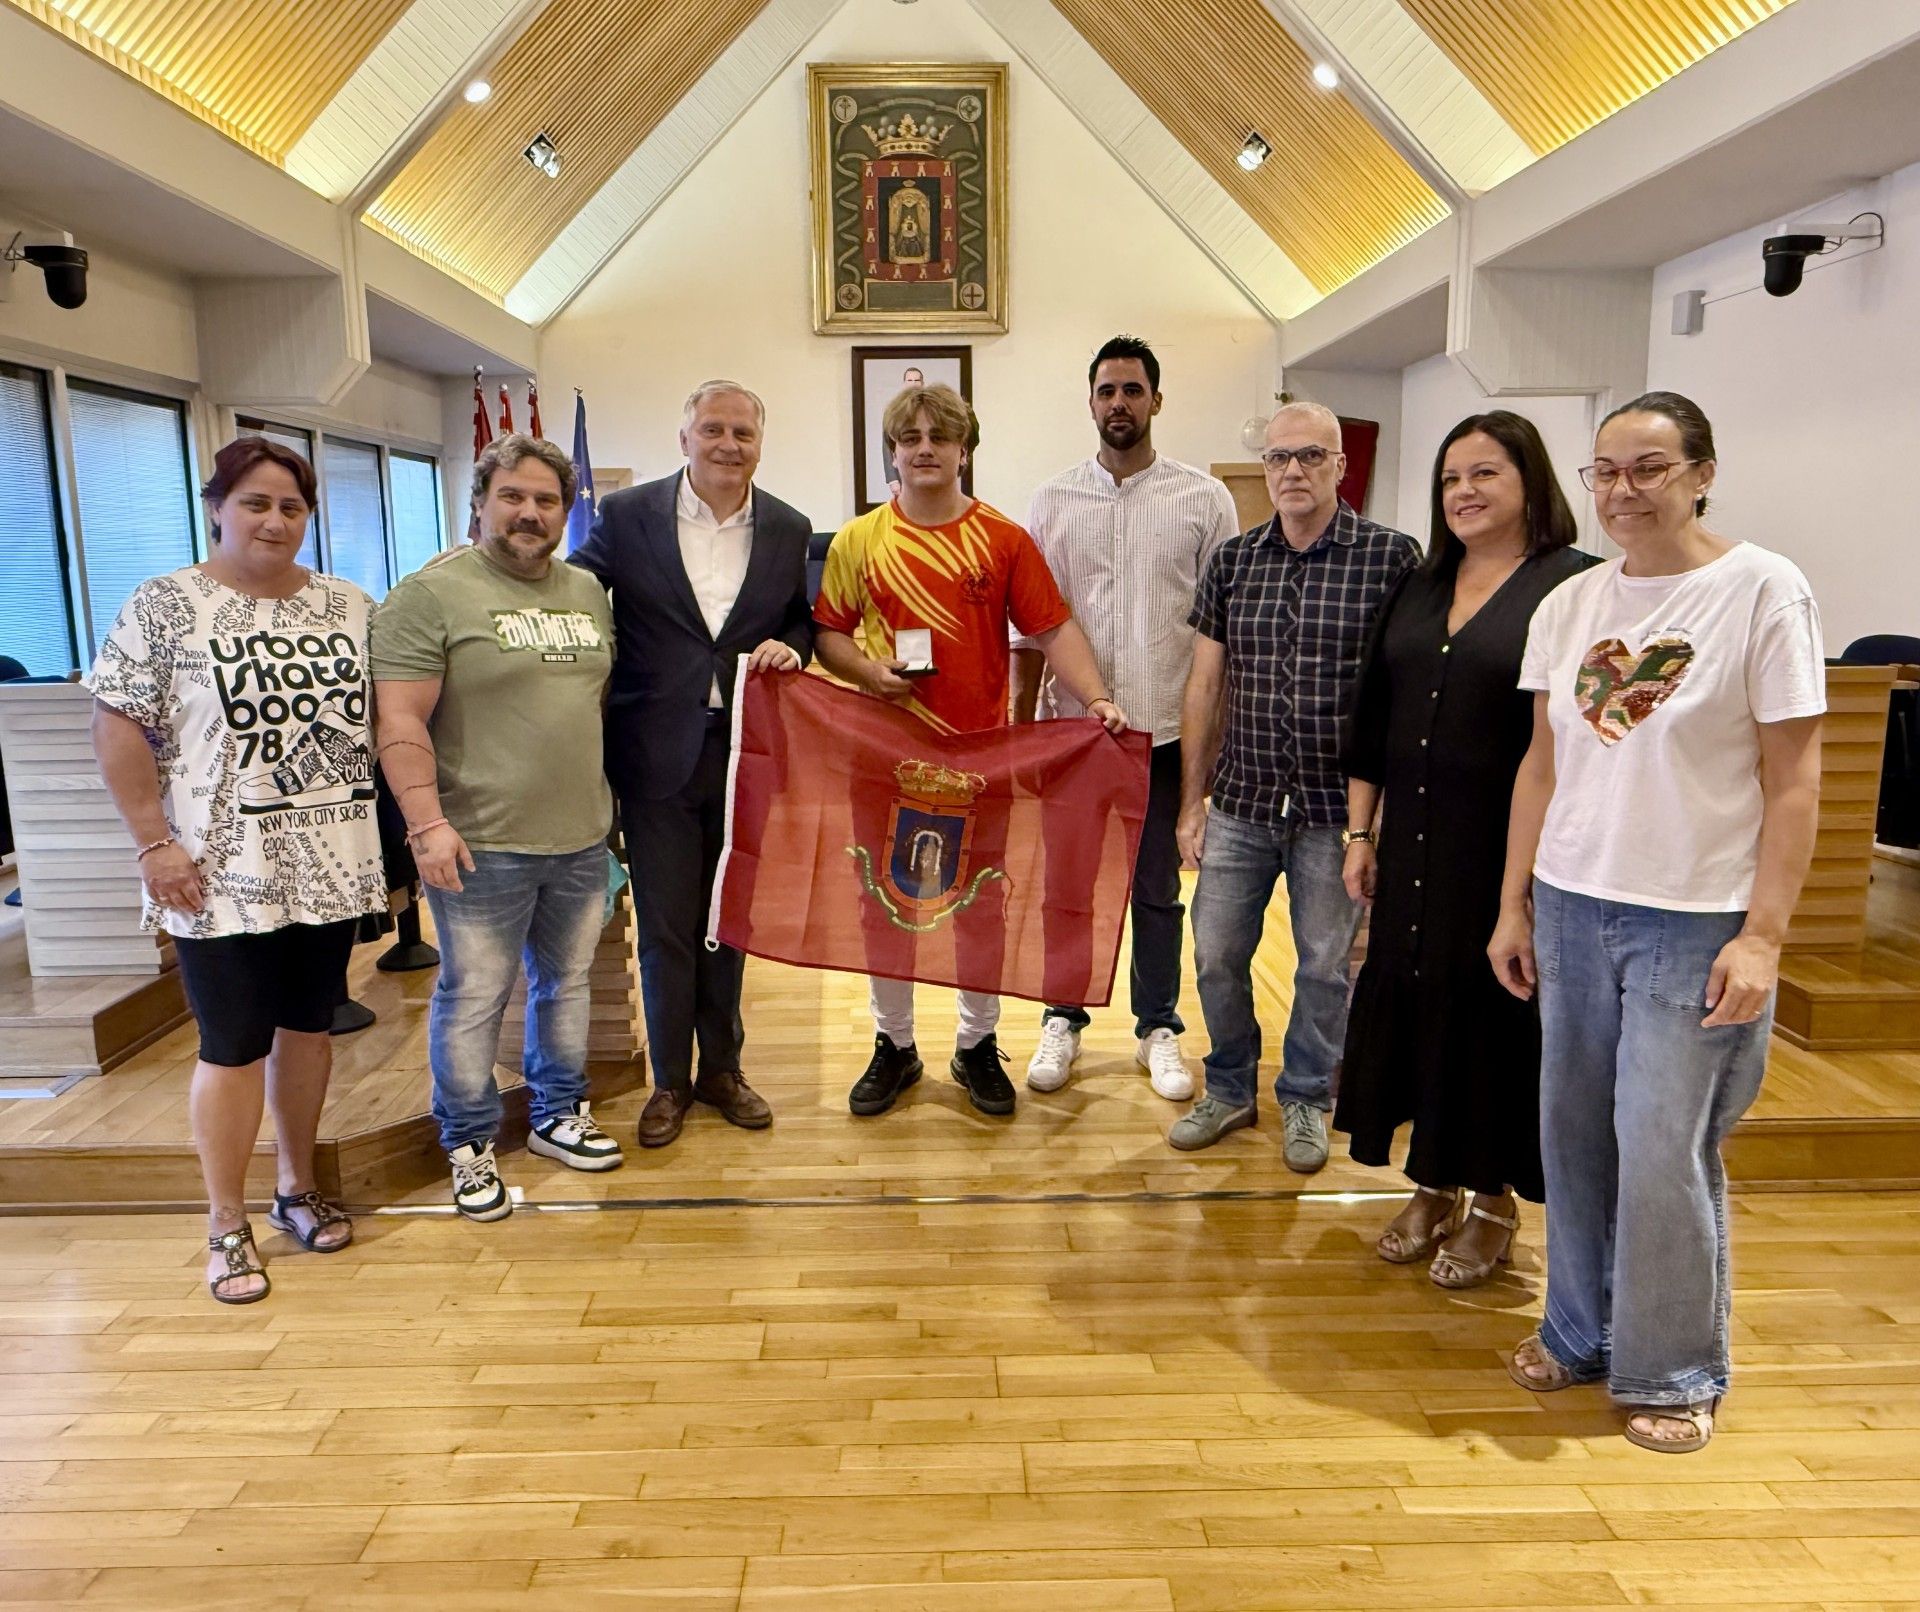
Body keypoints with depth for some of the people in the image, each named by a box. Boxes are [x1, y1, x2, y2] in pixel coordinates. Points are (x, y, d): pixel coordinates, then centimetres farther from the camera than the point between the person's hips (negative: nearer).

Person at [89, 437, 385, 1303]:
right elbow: (117, 727, -6)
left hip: (329, 864, 4)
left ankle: (298, 1186, 31)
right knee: (234, 1045, 2)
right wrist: (155, 843, -12)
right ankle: (226, 1224, 18)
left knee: (309, 1026, 14)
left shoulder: (350, 606, 8)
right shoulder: (163, 606, -4)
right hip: (221, 872, -4)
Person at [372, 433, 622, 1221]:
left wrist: (614, 803, 14)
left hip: (581, 837, 6)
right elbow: (399, 721, -14)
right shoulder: (432, 595, -9)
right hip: (481, 845, -6)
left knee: (567, 981, 17)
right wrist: (427, 823, -21)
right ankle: (468, 1145, 23)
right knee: (473, 998, 5)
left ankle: (559, 1113, 35)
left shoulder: (588, 592, 11)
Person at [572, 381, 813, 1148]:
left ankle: (722, 1069, 32)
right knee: (664, 927, 7)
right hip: (658, 754, -2)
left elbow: (804, 620, 13)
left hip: (746, 750, 2)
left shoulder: (788, 529, 3)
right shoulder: (626, 514, -3)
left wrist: (789, 647, -11)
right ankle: (670, 1081, 25)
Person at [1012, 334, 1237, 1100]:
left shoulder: (1203, 498, 1)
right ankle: (1062, 1019, 27)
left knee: (1157, 890, 11)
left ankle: (1159, 1029, 26)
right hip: (1071, 725, 1)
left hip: (1166, 727, -1)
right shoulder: (1054, 500, 5)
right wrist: (1019, 721, 2)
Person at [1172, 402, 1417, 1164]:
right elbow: (1205, 686, 6)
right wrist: (1191, 802, 5)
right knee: (1215, 954, 11)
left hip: (1336, 808, -3)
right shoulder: (1232, 560, 4)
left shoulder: (1391, 556, -6)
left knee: (1324, 965, 11)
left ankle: (1305, 1100, 32)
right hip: (1240, 805, 3)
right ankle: (1229, 1089, 32)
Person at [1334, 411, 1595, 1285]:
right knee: (1408, 1000, 11)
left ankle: (1493, 1204, 27)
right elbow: (1371, 719, 11)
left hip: (1510, 851, -5)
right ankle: (1432, 1190, 30)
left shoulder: (1577, 586, -8)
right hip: (1415, 845, 6)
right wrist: (1360, 832, 9)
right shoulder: (1418, 587, 11)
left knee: (1495, 1012, 6)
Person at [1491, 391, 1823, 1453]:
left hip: (1694, 922, -4)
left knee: (1664, 1151, 1)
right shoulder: (1570, 604, 7)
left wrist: (1763, 936, -12)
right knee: (1575, 1136, 11)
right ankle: (1581, 1335, 30)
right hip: (1571, 909, 5)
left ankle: (1677, 1372, 22)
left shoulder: (1762, 591, -6)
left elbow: (1793, 784, -8)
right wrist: (1514, 905, 8)